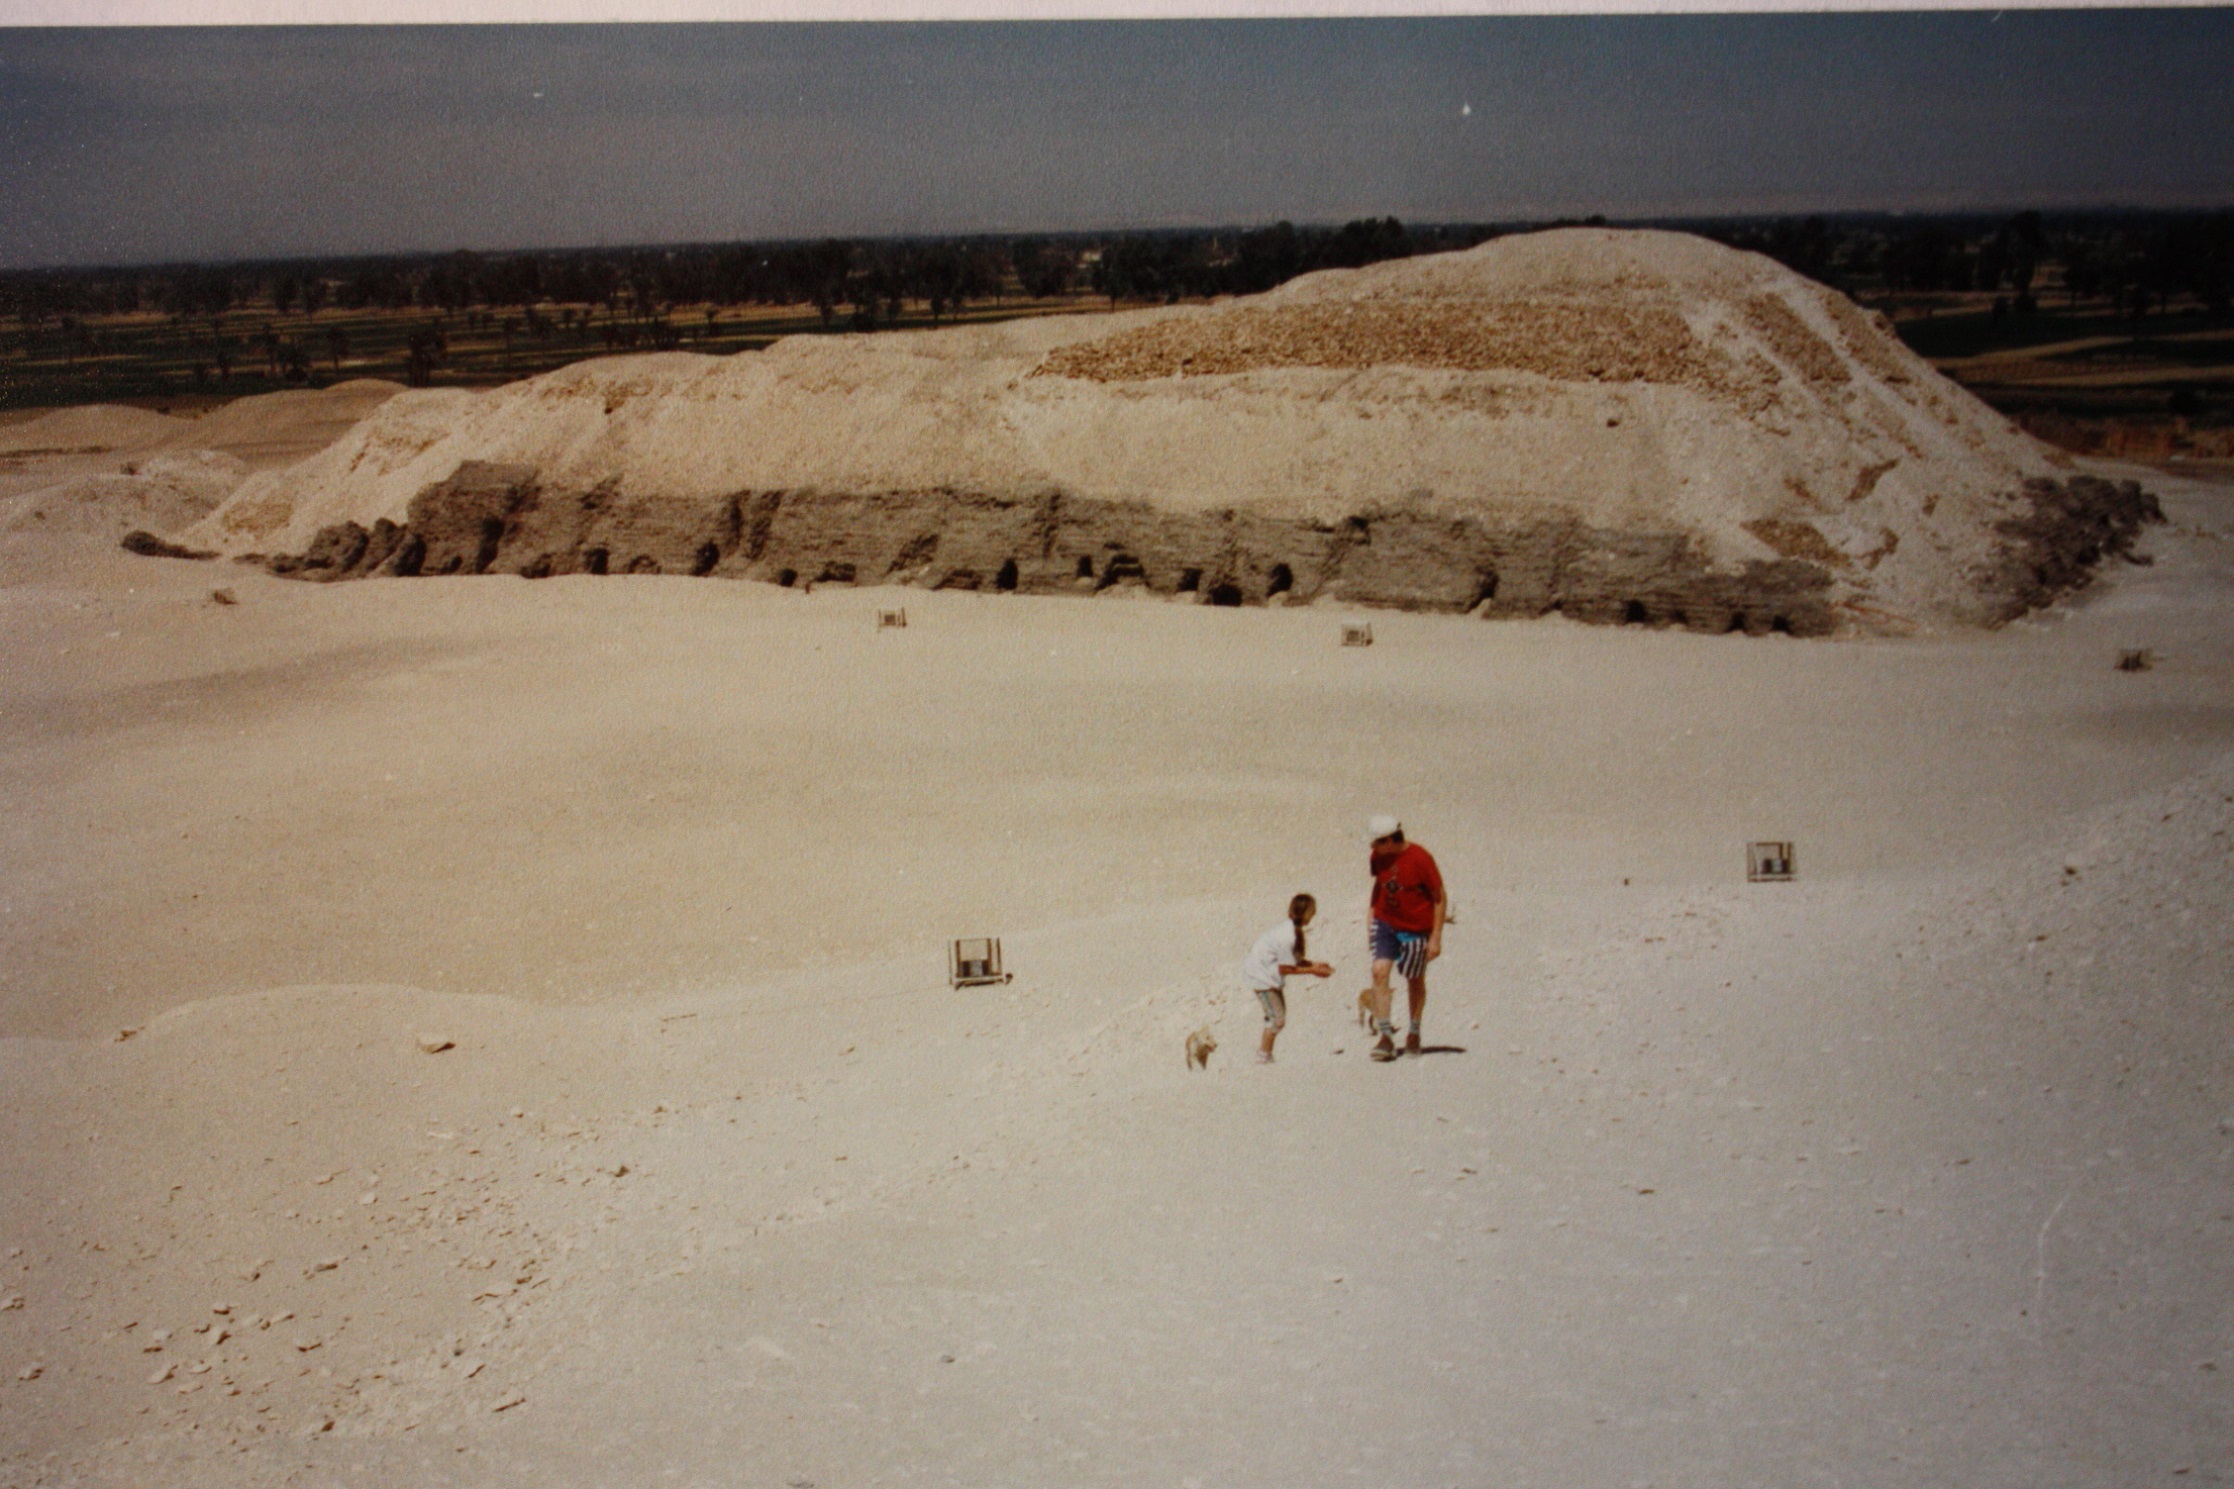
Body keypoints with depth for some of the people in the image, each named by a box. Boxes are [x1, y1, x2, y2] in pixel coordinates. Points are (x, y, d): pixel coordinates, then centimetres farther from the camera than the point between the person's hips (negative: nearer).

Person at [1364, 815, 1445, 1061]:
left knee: (1415, 981, 11)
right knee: (1379, 971, -15)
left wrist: (1436, 938, -15)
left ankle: (1414, 1033, 32)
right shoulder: (1379, 857, -4)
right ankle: (1385, 1036, -13)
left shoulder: (1420, 859, -20)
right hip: (1385, 923, 4)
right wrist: (1371, 912, 9)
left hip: (1416, 928, -4)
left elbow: (1439, 898, -14)